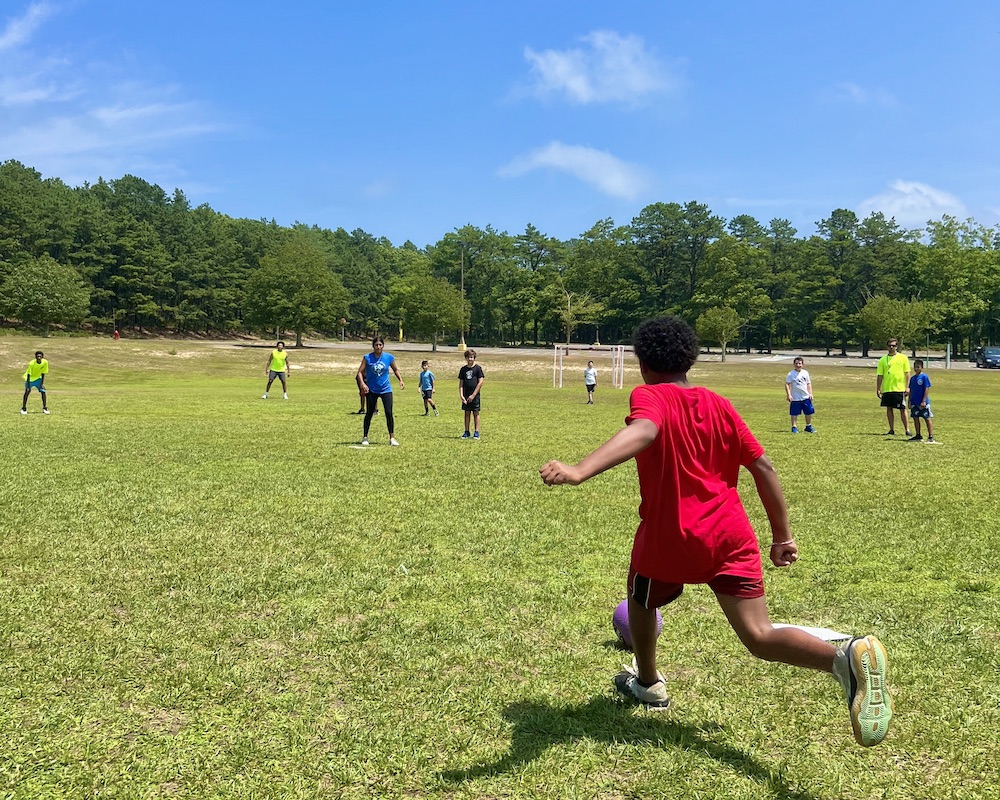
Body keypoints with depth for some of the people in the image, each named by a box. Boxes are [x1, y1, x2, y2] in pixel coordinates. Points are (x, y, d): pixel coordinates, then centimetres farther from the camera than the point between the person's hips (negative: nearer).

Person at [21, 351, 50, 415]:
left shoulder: (45, 362, -18)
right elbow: (28, 374, -24)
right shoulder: (31, 363, -28)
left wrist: (42, 383, -9)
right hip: (30, 378, -3)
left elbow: (43, 373, -7)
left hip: (38, 378, 3)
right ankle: (23, 408, -4)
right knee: (27, 391, -16)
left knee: (43, 391, -8)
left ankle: (45, 408, 3)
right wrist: (28, 386, -26)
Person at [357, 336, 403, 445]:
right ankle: (365, 437, 20)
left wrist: (400, 380, -1)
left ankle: (392, 438, 0)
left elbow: (396, 370, 13)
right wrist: (362, 383, -22)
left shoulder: (389, 357, -3)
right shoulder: (367, 357, -7)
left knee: (389, 413, -8)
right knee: (369, 414, 7)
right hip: (371, 390, 0)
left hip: (386, 389, 1)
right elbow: (360, 372, -6)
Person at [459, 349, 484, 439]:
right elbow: (461, 383, 9)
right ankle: (466, 432, 14)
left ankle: (476, 432, 5)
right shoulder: (463, 369, 8)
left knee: (476, 413, 1)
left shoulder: (478, 368, -2)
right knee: (467, 413, 8)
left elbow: (480, 382, -7)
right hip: (465, 396, 3)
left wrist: (473, 395, -11)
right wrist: (461, 395, -4)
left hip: (475, 395, -3)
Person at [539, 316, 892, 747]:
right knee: (759, 636, -3)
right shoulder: (718, 405, 10)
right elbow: (763, 467, 7)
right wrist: (782, 537, 15)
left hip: (668, 541, -4)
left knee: (641, 601, 27)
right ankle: (848, 656, -30)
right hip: (731, 536, 4)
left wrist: (579, 471, -48)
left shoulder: (649, 397, -7)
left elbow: (642, 431, -32)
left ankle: (648, 684, 46)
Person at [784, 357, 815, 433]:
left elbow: (808, 384, 14)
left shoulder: (805, 373, 8)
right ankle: (794, 427, 10)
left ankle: (808, 426, 23)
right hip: (795, 398, -4)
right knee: (794, 414, 0)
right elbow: (787, 384, -8)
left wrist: (810, 393, 5)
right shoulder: (791, 374, -5)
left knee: (809, 412, 8)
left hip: (806, 397, 4)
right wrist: (789, 395, -17)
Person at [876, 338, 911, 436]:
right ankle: (892, 430, 15)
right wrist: (878, 389, 2)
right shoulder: (883, 359, 7)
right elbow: (879, 375, 7)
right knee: (889, 409, 6)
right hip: (887, 389, 3)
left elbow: (907, 373, 3)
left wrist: (907, 387, -4)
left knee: (902, 410, -1)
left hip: (899, 388, -2)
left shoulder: (903, 358, 2)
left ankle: (907, 430, 6)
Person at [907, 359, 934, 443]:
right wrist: (910, 402, 11)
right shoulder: (912, 378, 11)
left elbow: (927, 389, -13)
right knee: (915, 419, 11)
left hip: (923, 403, -7)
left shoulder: (924, 377, -9)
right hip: (914, 403, 7)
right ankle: (918, 436, 21)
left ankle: (930, 436, 1)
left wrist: (924, 401, -18)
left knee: (927, 419, -1)